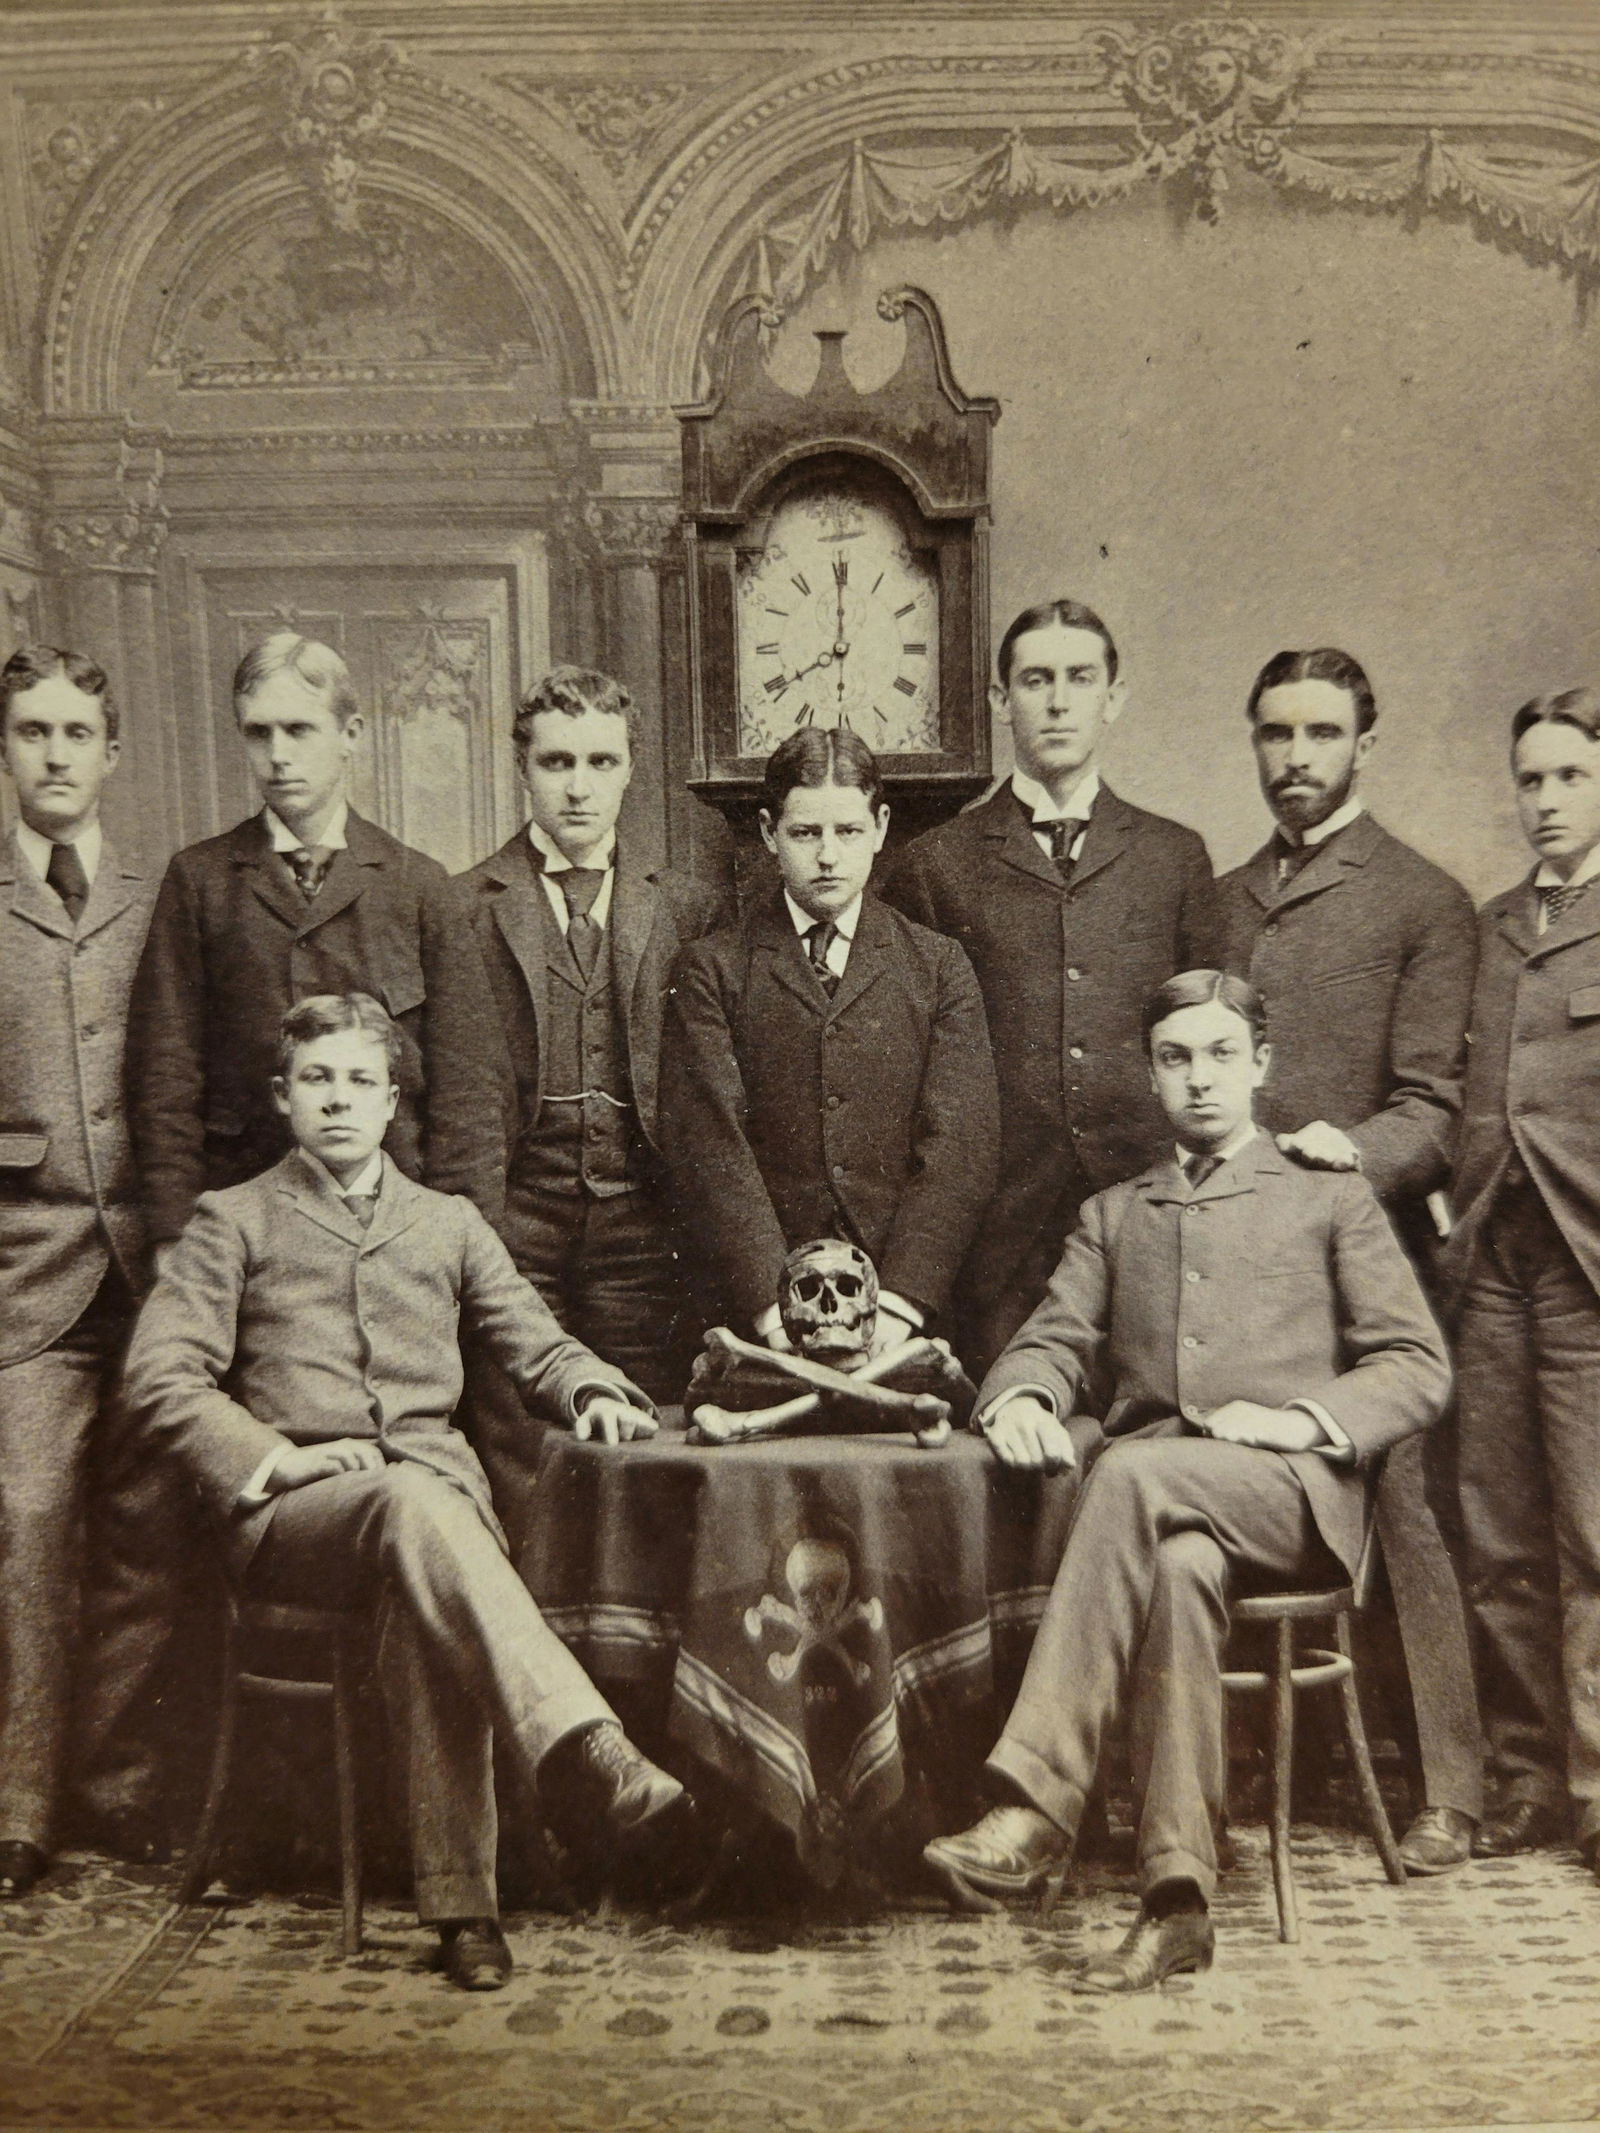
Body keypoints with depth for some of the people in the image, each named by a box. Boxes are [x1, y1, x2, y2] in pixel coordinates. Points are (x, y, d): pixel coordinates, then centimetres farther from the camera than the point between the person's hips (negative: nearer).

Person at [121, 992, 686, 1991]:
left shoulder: (449, 1222, 22)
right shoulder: (233, 1220, 14)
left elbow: (538, 1346, 19)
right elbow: (161, 1381, 4)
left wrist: (594, 1389, -4)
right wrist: (276, 1457, -11)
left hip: (439, 1485, 2)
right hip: (291, 1512, -2)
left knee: (424, 1597, -35)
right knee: (414, 1507, -38)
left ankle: (462, 1895, -29)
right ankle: (601, 1758, -48)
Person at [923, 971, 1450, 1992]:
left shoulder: (1332, 1198, 20)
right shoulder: (1113, 1215, 29)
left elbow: (1419, 1369, 11)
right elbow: (1056, 1340, 16)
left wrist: (1302, 1417, -9)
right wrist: (1021, 1398, -9)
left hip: (1292, 1489, -2)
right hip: (1154, 1496, 2)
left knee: (1134, 1471, -35)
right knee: (1181, 1569, -35)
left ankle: (1037, 1801, -38)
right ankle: (1177, 1896, -32)